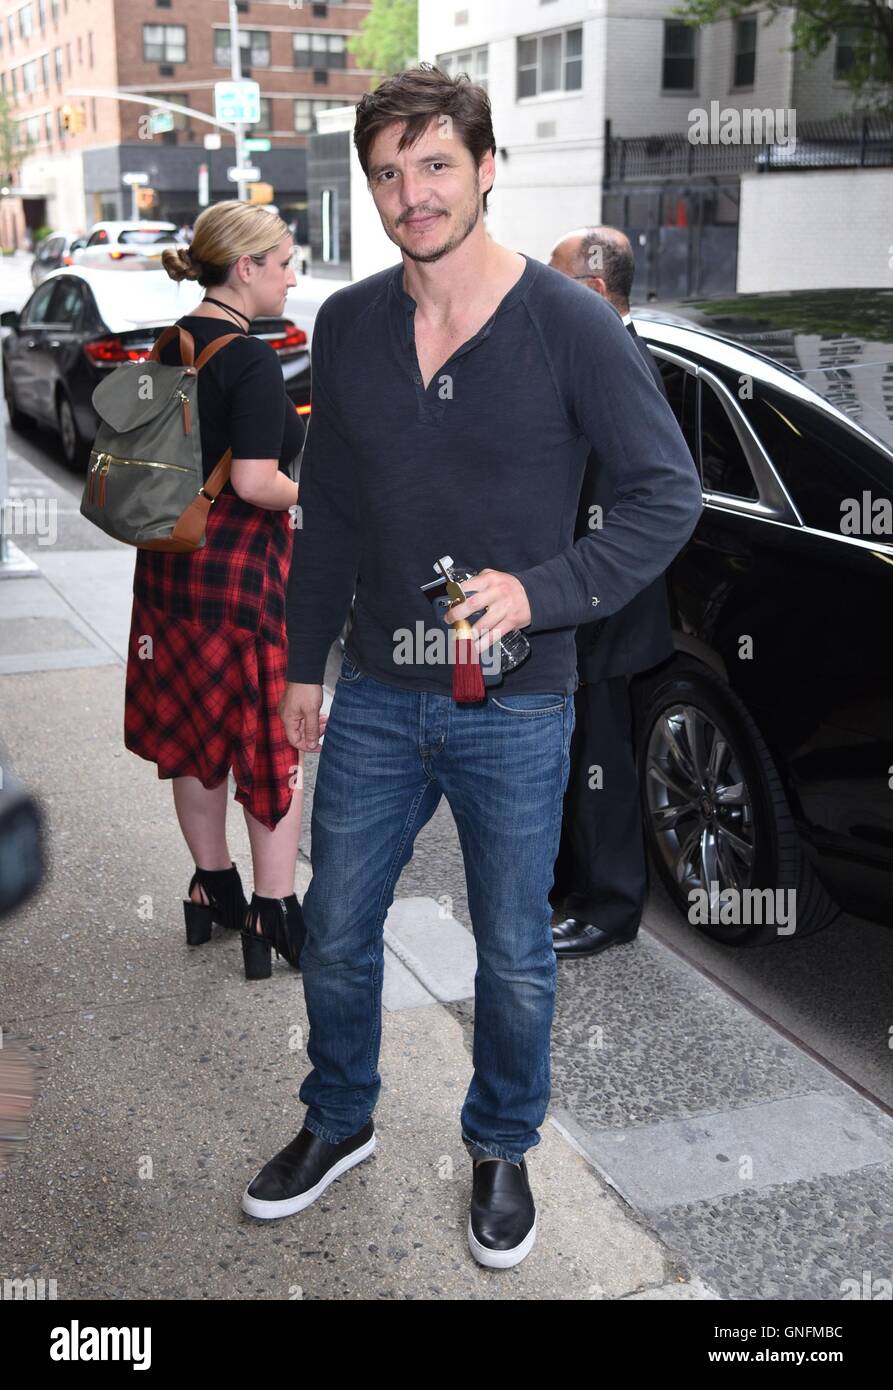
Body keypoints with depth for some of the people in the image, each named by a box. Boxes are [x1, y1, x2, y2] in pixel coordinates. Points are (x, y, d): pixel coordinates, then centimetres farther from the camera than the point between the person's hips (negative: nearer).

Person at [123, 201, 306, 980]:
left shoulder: (174, 347, 9)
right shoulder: (251, 359, -17)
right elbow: (254, 481, -23)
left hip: (171, 565, 8)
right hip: (243, 572, -8)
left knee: (194, 734, 17)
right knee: (272, 741, 4)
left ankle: (212, 888, 31)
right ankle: (275, 915, 10)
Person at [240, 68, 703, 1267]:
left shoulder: (571, 326, -12)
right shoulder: (346, 324, 0)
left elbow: (670, 492, -9)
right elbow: (328, 506, 9)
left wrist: (542, 591, -22)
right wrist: (305, 662, 11)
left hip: (515, 708, -3)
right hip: (375, 697, 4)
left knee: (514, 956, 12)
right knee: (334, 934, 15)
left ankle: (502, 1149, 38)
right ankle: (339, 1122, 42)